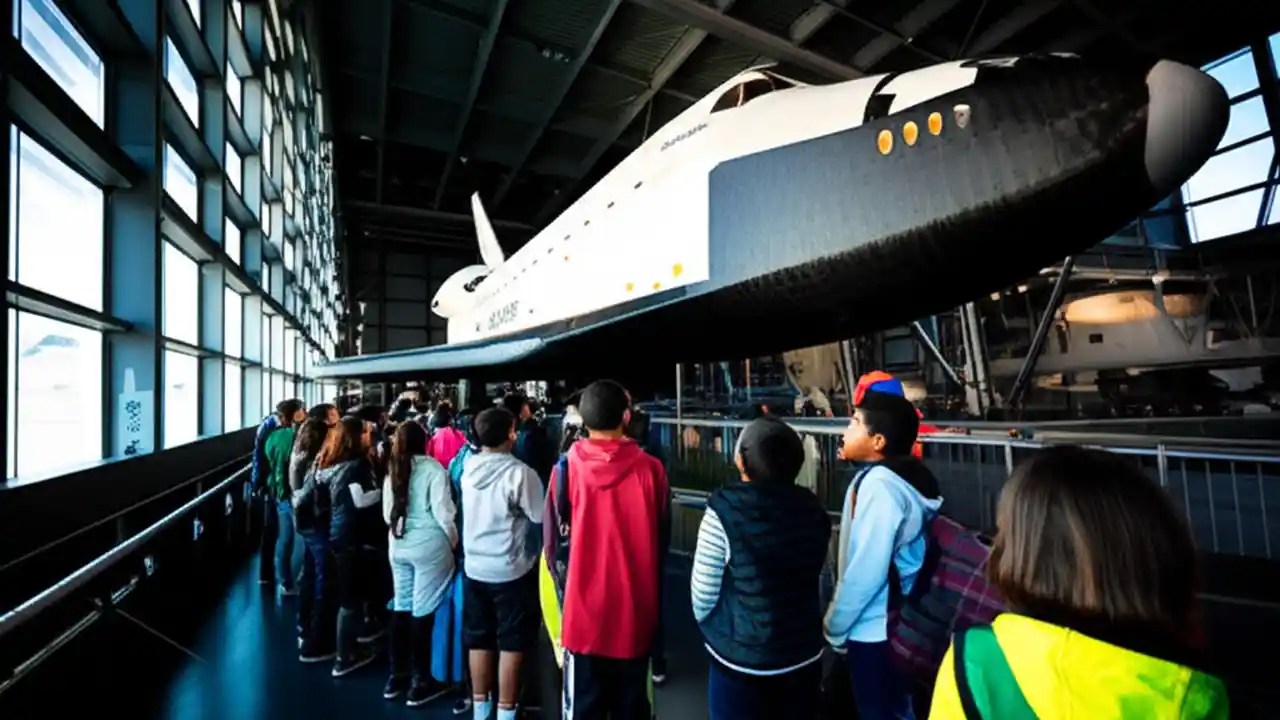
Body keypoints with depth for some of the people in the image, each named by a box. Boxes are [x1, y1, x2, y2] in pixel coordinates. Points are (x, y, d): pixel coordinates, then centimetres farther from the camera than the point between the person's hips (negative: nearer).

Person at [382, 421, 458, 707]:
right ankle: (421, 683, 13)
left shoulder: (393, 470, 7)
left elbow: (386, 514, 14)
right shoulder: (432, 468, -13)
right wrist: (453, 540, -1)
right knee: (422, 612, 2)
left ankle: (397, 676, 28)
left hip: (399, 546, 6)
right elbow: (442, 513, -14)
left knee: (401, 608, 16)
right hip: (428, 547, -6)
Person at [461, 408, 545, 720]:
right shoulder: (520, 473, -21)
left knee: (479, 641, 18)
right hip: (511, 570, -6)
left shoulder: (468, 468, -2)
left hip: (474, 567, 6)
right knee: (511, 644, 9)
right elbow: (541, 518, -14)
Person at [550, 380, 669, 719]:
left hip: (584, 615, -1)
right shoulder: (651, 469, -11)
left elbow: (552, 543, -4)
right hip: (635, 615, 1)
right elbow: (662, 542, 0)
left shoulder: (566, 469, -12)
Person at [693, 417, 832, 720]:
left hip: (741, 659, -4)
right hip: (804, 655, 4)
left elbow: (704, 591, -15)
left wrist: (708, 623, 6)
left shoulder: (725, 510, -23)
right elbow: (815, 577, 3)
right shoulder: (812, 508, -8)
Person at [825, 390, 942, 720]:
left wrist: (834, 625, -13)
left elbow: (866, 570, -25)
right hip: (896, 624, 8)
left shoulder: (879, 484, -26)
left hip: (874, 630, -8)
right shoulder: (900, 477, 2)